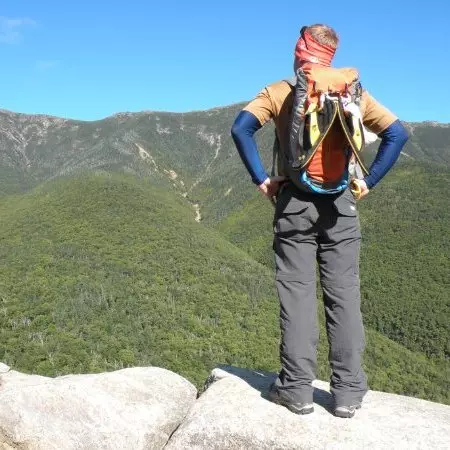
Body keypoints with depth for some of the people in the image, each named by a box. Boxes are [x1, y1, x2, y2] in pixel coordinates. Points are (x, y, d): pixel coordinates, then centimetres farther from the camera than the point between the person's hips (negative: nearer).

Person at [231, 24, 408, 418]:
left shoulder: (280, 91, 4)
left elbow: (241, 129, -8)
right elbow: (397, 133, 6)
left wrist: (261, 179, -3)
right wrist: (368, 181, 6)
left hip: (295, 201, -1)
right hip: (341, 203, 2)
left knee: (297, 294, 3)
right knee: (344, 296, 5)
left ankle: (297, 389, 6)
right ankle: (348, 392, 10)